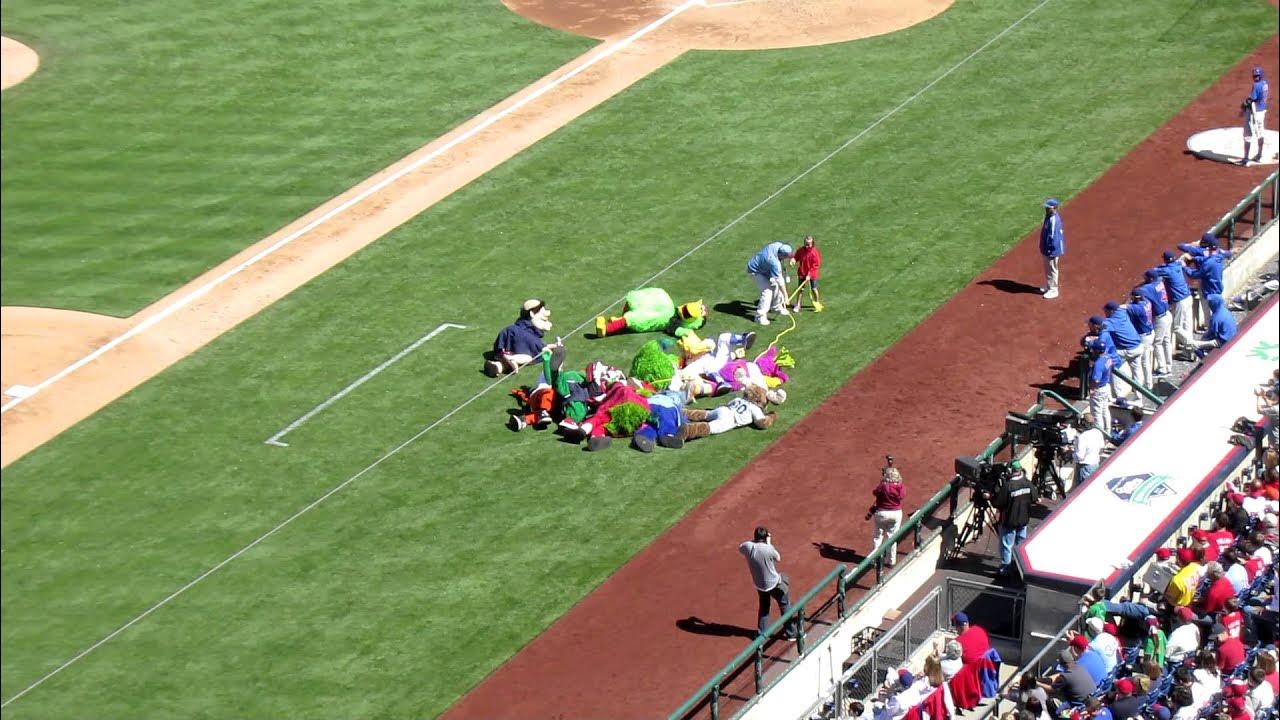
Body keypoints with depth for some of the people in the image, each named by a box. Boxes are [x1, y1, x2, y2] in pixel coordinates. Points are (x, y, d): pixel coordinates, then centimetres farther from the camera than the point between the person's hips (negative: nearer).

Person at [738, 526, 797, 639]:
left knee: (764, 607, 27)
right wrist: (769, 543, -4)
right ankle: (791, 633, 24)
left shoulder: (748, 547, -16)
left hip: (759, 584, 4)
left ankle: (762, 633, 32)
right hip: (774, 583, -4)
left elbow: (740, 548, 10)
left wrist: (753, 540, 4)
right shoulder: (768, 548, -27)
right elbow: (778, 558, -7)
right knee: (785, 606, 15)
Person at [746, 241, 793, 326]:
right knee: (767, 291, -17)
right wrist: (785, 297, -26)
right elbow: (780, 281, -33)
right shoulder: (774, 262, -40)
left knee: (775, 286, 15)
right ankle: (760, 316, -12)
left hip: (765, 269, 9)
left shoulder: (779, 245, -19)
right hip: (755, 271, -9)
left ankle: (777, 307, 35)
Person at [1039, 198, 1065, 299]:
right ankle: (1048, 287, 37)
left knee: (1052, 269, 2)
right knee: (1048, 269, 22)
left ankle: (1053, 290, 13)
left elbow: (1053, 237, -27)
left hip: (1052, 250, -10)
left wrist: (1051, 250, -23)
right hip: (1047, 249, 10)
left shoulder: (1054, 220, -27)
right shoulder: (1049, 216, 5)